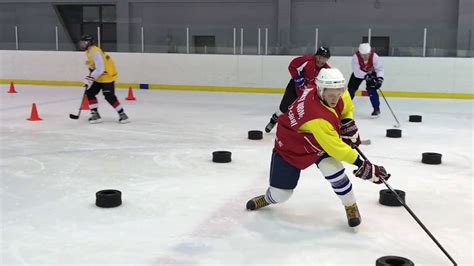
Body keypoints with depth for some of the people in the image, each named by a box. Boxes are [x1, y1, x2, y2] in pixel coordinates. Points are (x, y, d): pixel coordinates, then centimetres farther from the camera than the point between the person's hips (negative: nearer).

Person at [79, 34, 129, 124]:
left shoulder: (95, 52, -24)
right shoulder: (89, 51, 8)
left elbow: (100, 69, -30)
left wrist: (90, 79, -27)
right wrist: (89, 77, 15)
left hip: (107, 76, -10)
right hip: (98, 77, 10)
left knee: (109, 97, -13)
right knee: (90, 93, 4)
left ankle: (122, 114, 0)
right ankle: (95, 114, 8)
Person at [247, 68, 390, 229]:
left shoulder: (338, 94, -18)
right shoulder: (319, 118, -41)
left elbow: (346, 106, 8)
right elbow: (335, 147, -35)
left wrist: (347, 123, -4)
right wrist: (361, 165, -31)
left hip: (321, 140, 6)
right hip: (290, 145, -6)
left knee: (333, 170, -21)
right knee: (280, 194, 0)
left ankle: (351, 207, 2)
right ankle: (269, 198, 38)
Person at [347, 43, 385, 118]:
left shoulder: (374, 56, -31)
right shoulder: (355, 57, -33)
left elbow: (380, 68, -25)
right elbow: (356, 70, -34)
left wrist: (379, 78, -41)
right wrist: (366, 76, -44)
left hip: (371, 73, -1)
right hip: (358, 73, 1)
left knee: (371, 90, -17)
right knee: (351, 88, -1)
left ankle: (376, 109, -7)